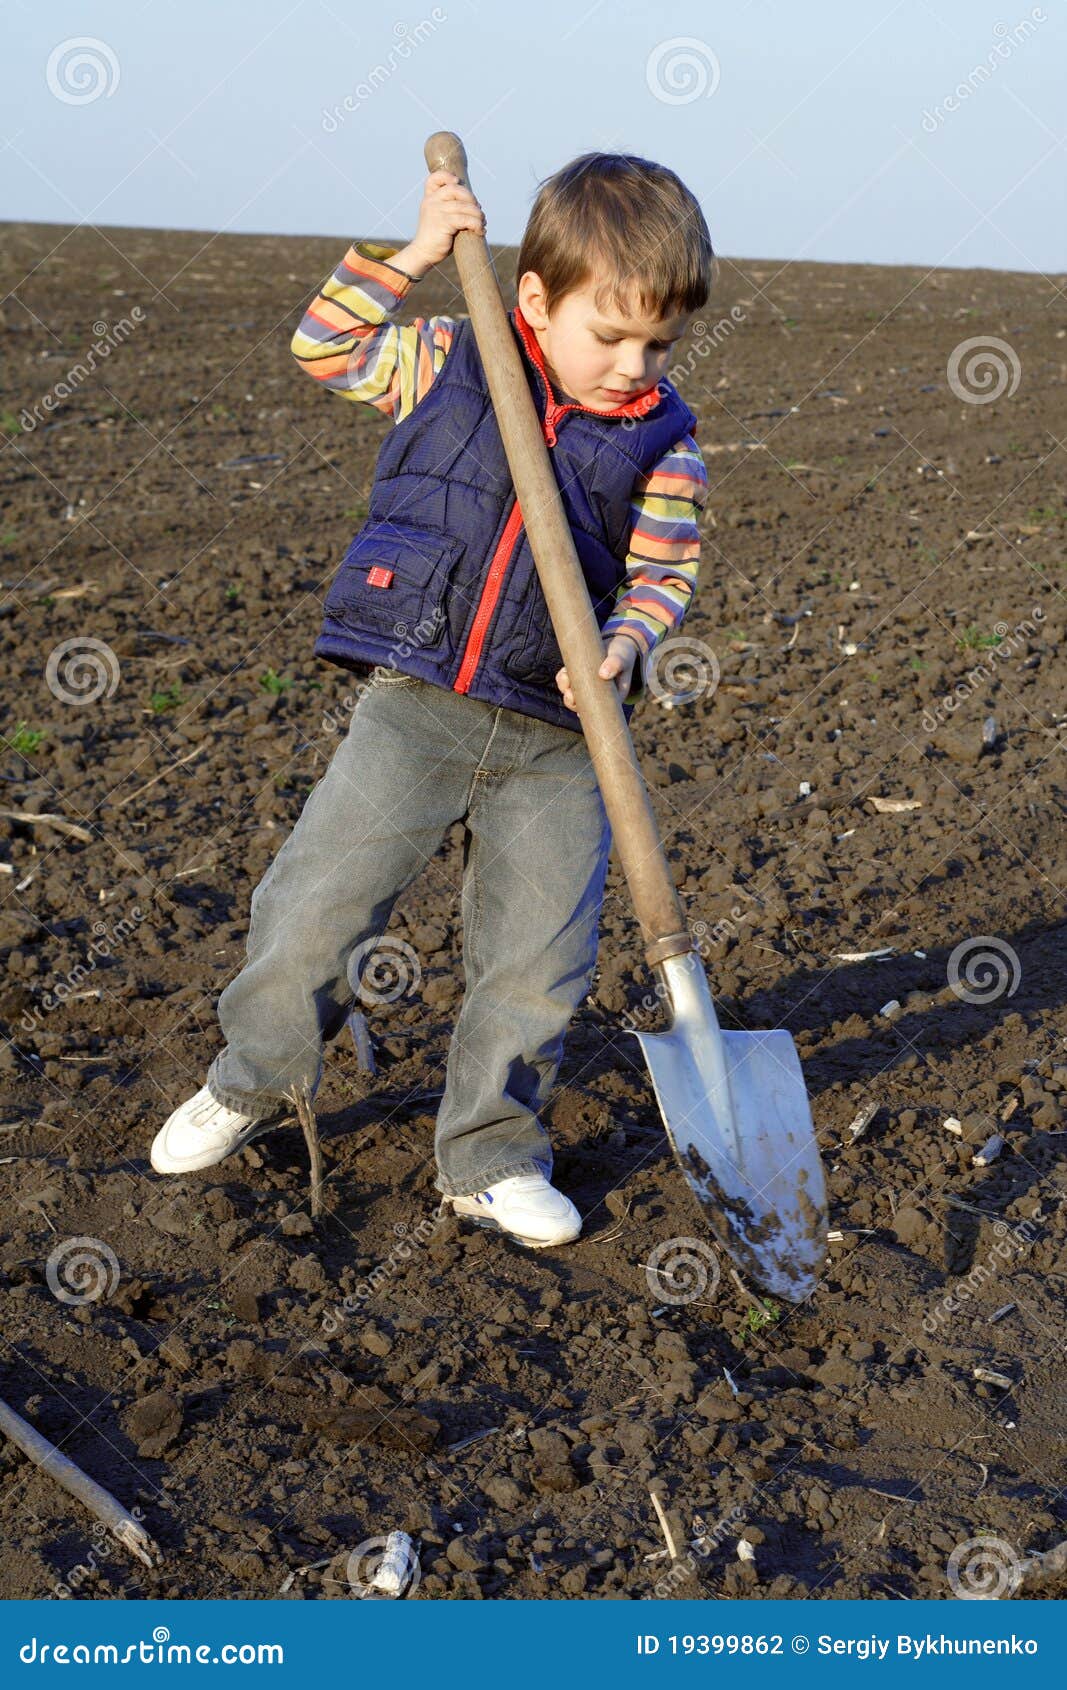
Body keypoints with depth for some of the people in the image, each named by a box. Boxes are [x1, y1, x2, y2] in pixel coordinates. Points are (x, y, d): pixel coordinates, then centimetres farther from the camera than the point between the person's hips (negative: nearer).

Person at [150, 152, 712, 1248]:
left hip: (556, 742, 1)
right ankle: (252, 1085, 29)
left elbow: (663, 574, 4)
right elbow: (321, 348, 10)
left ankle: (488, 1158, 22)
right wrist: (410, 257, -1)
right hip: (413, 706, 0)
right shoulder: (448, 364, 4)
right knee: (314, 907, 0)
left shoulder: (663, 444, 3)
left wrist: (623, 648, -16)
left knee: (539, 960, 1)